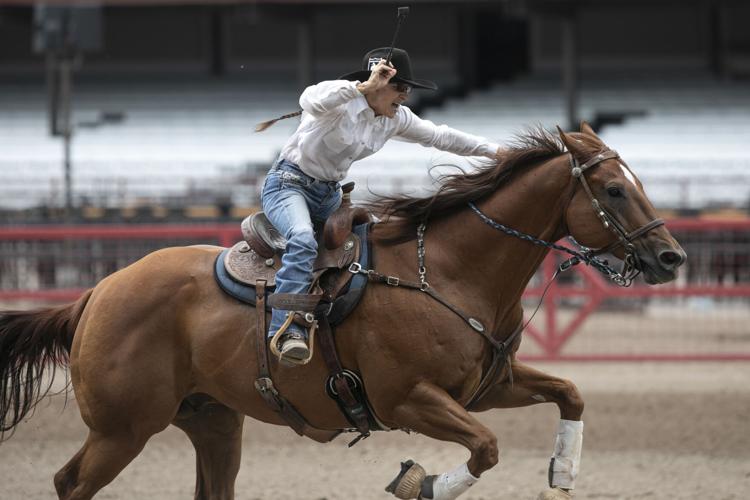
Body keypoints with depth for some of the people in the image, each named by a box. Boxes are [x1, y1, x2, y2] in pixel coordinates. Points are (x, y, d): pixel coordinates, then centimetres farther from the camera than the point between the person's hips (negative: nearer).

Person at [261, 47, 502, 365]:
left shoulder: (395, 118, 3)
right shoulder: (340, 100, -20)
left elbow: (439, 137, 15)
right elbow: (311, 100, -44)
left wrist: (496, 151, 16)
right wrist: (365, 86, -49)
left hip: (330, 194, 9)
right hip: (289, 183, -9)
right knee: (303, 240, -35)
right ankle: (287, 330, -44)